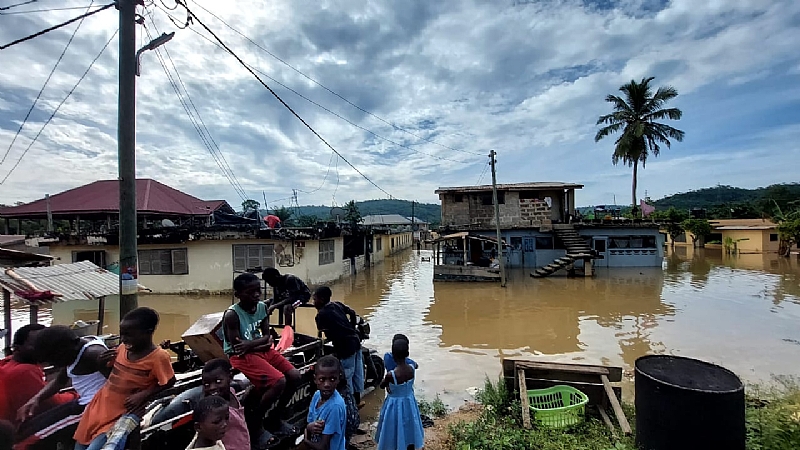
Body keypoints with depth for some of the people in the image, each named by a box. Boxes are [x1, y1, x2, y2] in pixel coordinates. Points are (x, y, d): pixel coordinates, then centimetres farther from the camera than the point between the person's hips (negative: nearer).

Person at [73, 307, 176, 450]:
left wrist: (143, 395, -22)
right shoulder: (123, 348, -3)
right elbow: (114, 373, 14)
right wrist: (105, 360, -5)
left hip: (124, 414, -6)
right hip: (100, 406, 7)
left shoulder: (158, 356, -22)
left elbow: (169, 383, -13)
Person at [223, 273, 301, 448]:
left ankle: (274, 420, 17)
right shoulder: (232, 315, -19)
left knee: (294, 376, -4)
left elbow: (267, 336, 1)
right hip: (241, 356, -7)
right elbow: (237, 347, -19)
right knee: (279, 381, -24)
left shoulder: (262, 307, 0)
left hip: (262, 350, 7)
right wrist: (261, 343, -13)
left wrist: (249, 344, -18)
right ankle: (254, 426, -2)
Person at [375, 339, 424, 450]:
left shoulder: (391, 375, -29)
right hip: (409, 404, 4)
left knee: (395, 435, 16)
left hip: (395, 406, -4)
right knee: (409, 433, 22)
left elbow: (382, 386, -8)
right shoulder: (412, 369, -17)